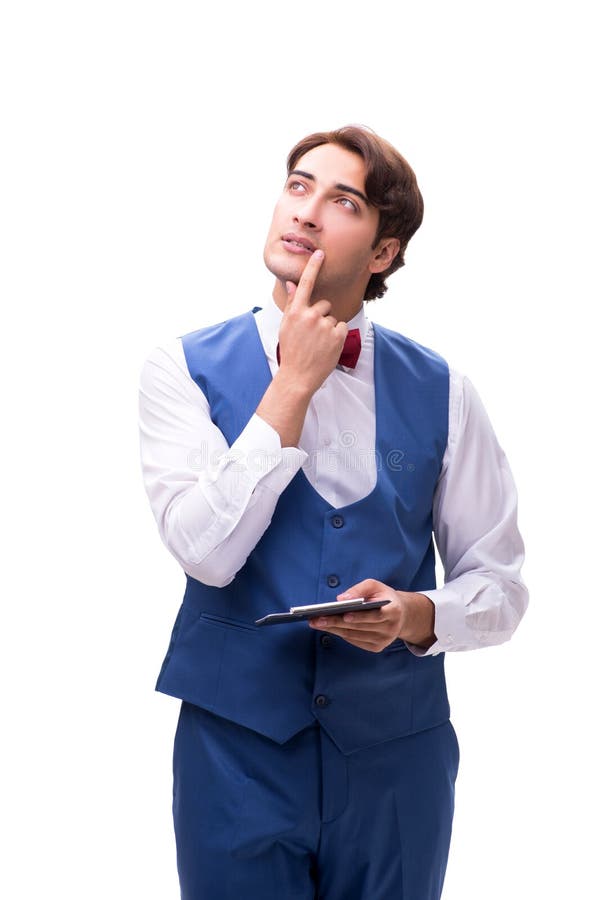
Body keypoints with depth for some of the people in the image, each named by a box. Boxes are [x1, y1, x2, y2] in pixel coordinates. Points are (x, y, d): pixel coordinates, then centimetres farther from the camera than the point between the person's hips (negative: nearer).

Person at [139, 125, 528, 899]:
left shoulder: (440, 393, 1)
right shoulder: (185, 370, -4)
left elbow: (498, 582, 4)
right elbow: (205, 552, -17)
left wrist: (419, 615, -17)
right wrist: (294, 384, -16)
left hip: (396, 753, 2)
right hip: (238, 743, -1)